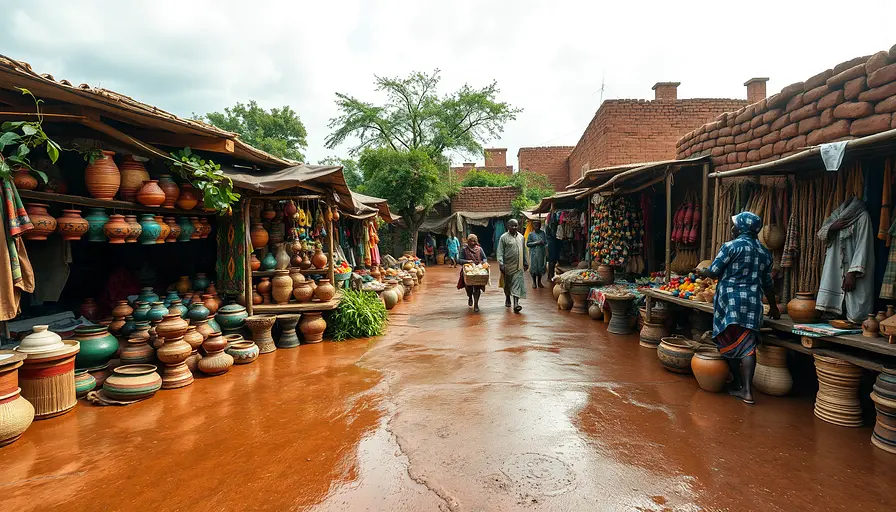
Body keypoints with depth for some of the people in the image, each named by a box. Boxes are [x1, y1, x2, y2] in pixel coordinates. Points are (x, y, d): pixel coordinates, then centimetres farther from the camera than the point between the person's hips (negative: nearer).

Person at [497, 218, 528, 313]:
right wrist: (501, 264, -16)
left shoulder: (521, 237, 10)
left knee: (517, 284, -8)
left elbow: (524, 251, 17)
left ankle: (516, 303, -14)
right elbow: (500, 252, -8)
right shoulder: (504, 237, -5)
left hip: (518, 266, 2)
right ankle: (507, 299, 36)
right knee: (507, 284, 13)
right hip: (508, 265, -2)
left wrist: (526, 263, 17)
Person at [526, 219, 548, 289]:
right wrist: (535, 243, -12)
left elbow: (546, 242, 11)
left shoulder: (543, 233, 7)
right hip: (533, 253, -2)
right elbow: (527, 244, -2)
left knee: (541, 267, 5)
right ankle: (534, 282, 13)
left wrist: (542, 243, -11)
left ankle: (539, 282, 19)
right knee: (534, 267, -1)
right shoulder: (531, 234, 1)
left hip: (541, 253, 2)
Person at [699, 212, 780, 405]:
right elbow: (767, 283, 15)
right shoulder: (764, 251, 10)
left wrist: (701, 271, 17)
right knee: (747, 345, 3)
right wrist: (773, 306, 26)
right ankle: (747, 390, -1)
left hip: (730, 301, -5)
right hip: (753, 303, 5)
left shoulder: (731, 246, -7)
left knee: (729, 343, 10)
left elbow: (713, 272, -4)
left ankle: (738, 384, 20)